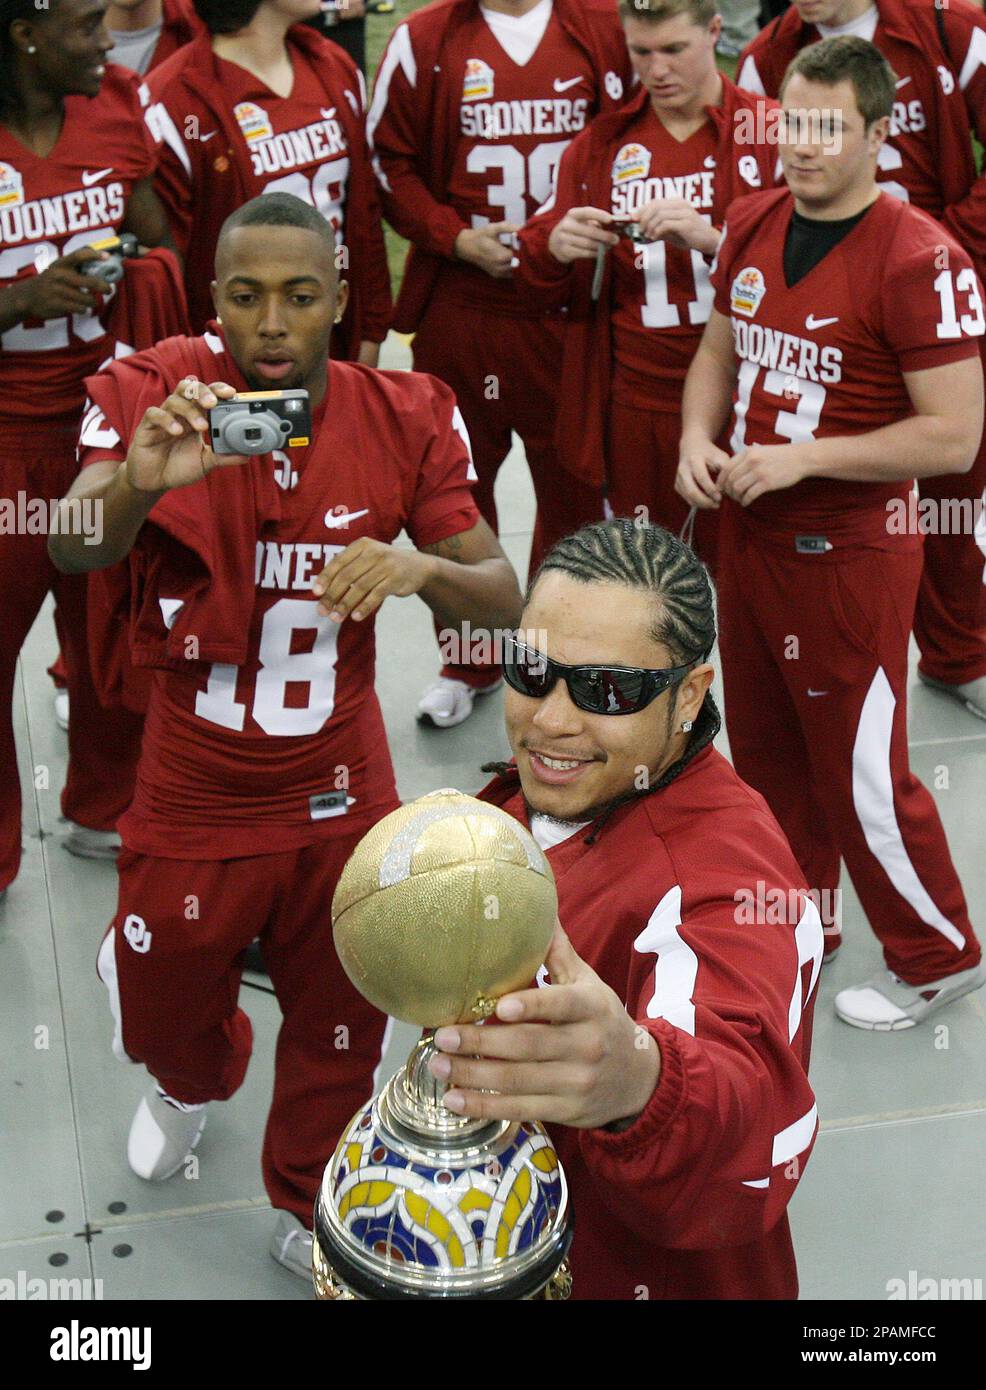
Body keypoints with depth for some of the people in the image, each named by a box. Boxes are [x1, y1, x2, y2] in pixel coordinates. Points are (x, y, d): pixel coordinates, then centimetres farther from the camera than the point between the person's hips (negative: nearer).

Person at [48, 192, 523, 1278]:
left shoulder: (404, 418, -11)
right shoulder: (156, 392, -17)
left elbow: (504, 598, -11)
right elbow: (73, 550, -33)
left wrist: (421, 567, -33)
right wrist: (137, 484, -56)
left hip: (339, 794, 1)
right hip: (190, 793, -1)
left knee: (340, 1029, 17)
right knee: (162, 1017, 21)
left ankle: (310, 1209, 48)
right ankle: (194, 1085, 61)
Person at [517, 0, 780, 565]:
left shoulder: (772, 132, 1)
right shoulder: (602, 142, 12)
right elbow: (537, 268, 14)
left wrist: (712, 238, -25)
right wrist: (554, 248, -10)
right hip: (635, 406, 3)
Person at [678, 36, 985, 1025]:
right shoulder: (751, 224, 3)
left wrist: (801, 458, -22)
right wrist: (697, 435, -3)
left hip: (850, 554, -7)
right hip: (747, 530, 7)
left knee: (859, 775, 2)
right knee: (763, 748, 20)